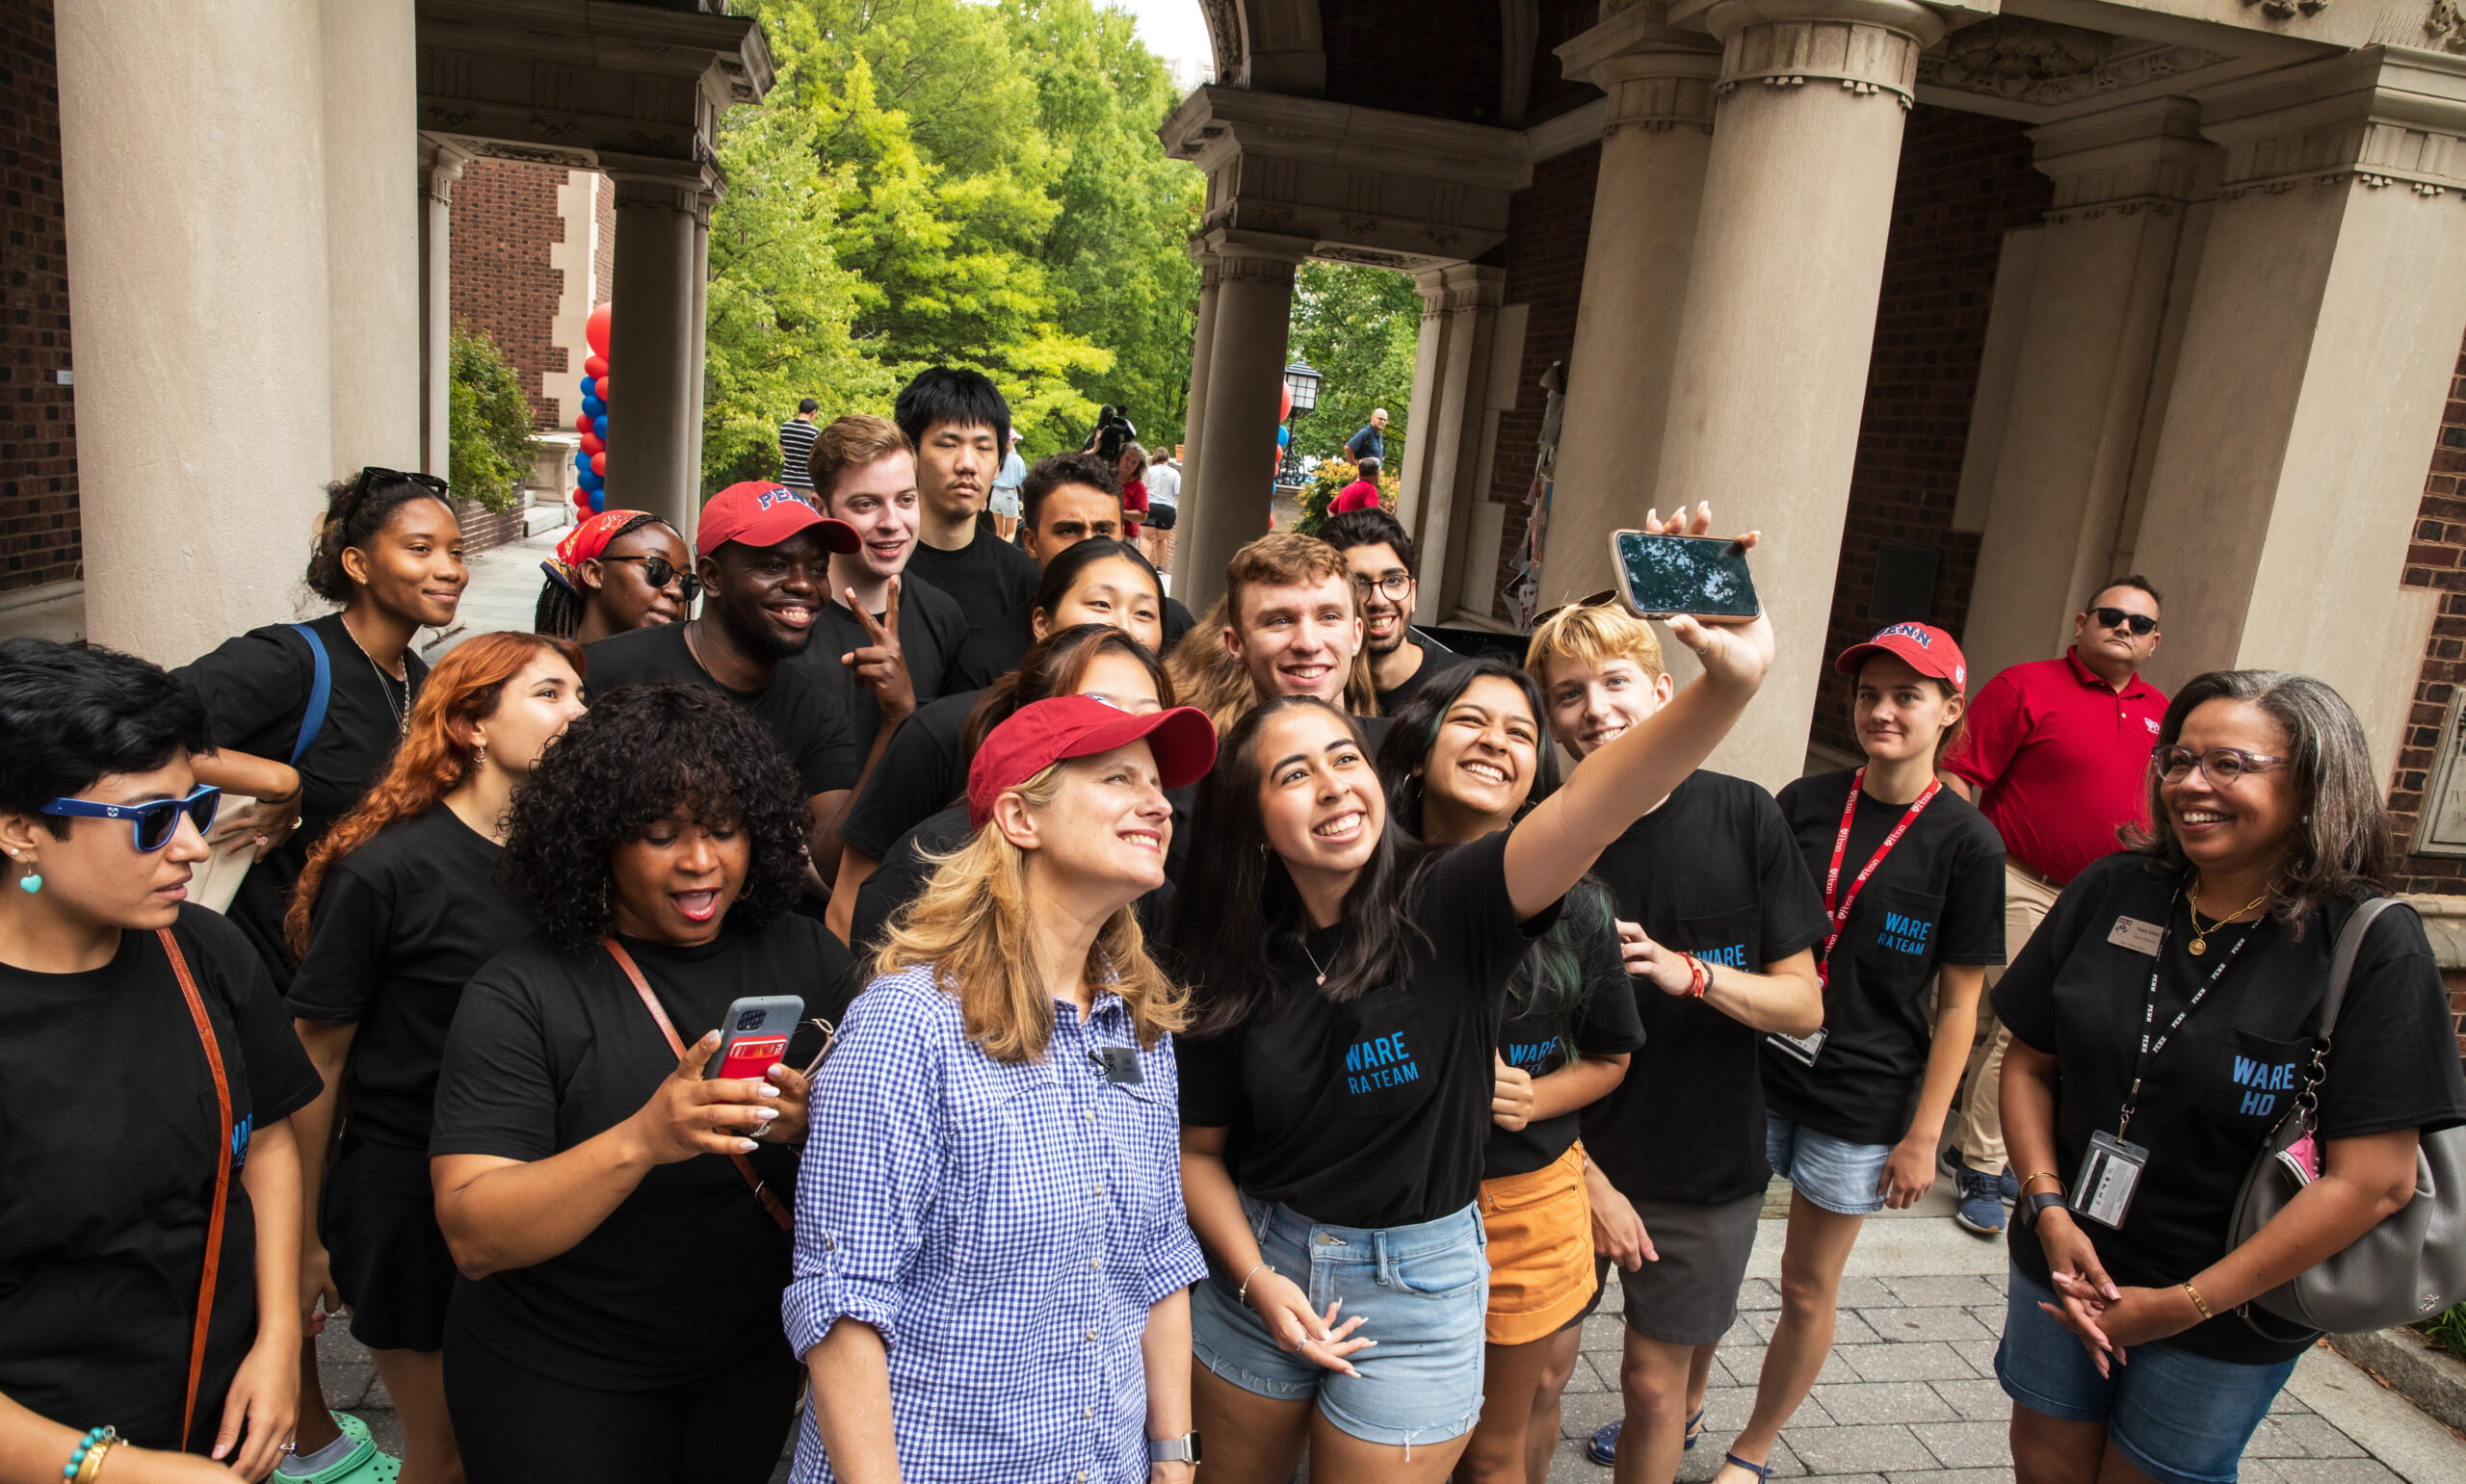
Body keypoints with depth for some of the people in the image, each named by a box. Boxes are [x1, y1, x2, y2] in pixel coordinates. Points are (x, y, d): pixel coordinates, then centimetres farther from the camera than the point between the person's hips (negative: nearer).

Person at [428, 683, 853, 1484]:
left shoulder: (807, 959, -5)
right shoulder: (520, 995, -14)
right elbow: (473, 1239, -20)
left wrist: (824, 1121, -27)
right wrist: (641, 1142, -35)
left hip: (751, 1362, 3)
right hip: (560, 1386, -3)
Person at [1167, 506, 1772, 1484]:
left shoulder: (1445, 907, -17)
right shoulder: (1228, 965, -8)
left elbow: (1592, 806, -35)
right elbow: (1198, 1148, 2)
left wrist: (1729, 682, -49)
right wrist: (1255, 1278, -12)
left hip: (1418, 1284, -2)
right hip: (1258, 1267, 3)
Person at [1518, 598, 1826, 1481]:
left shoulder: (1742, 817, -10)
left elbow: (1804, 1005, -7)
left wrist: (1688, 973, -24)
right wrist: (1586, 1178, -12)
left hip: (1706, 1166, 0)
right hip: (1569, 1156, 0)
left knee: (1655, 1382, 13)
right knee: (1540, 1369, 8)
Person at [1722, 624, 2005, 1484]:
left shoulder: (1966, 844, -8)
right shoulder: (1803, 803, 0)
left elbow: (1959, 1003, -6)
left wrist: (1924, 1133, -7)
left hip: (1861, 1101, -2)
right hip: (1757, 1070, 3)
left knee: (1807, 1286, 12)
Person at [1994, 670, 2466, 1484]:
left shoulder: (2372, 947, -15)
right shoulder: (2111, 890, -5)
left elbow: (2373, 1180, -18)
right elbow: (2029, 1061, 2)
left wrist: (2184, 1305, -17)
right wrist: (2049, 1211, -11)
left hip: (2229, 1316, -3)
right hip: (2067, 1265, 3)